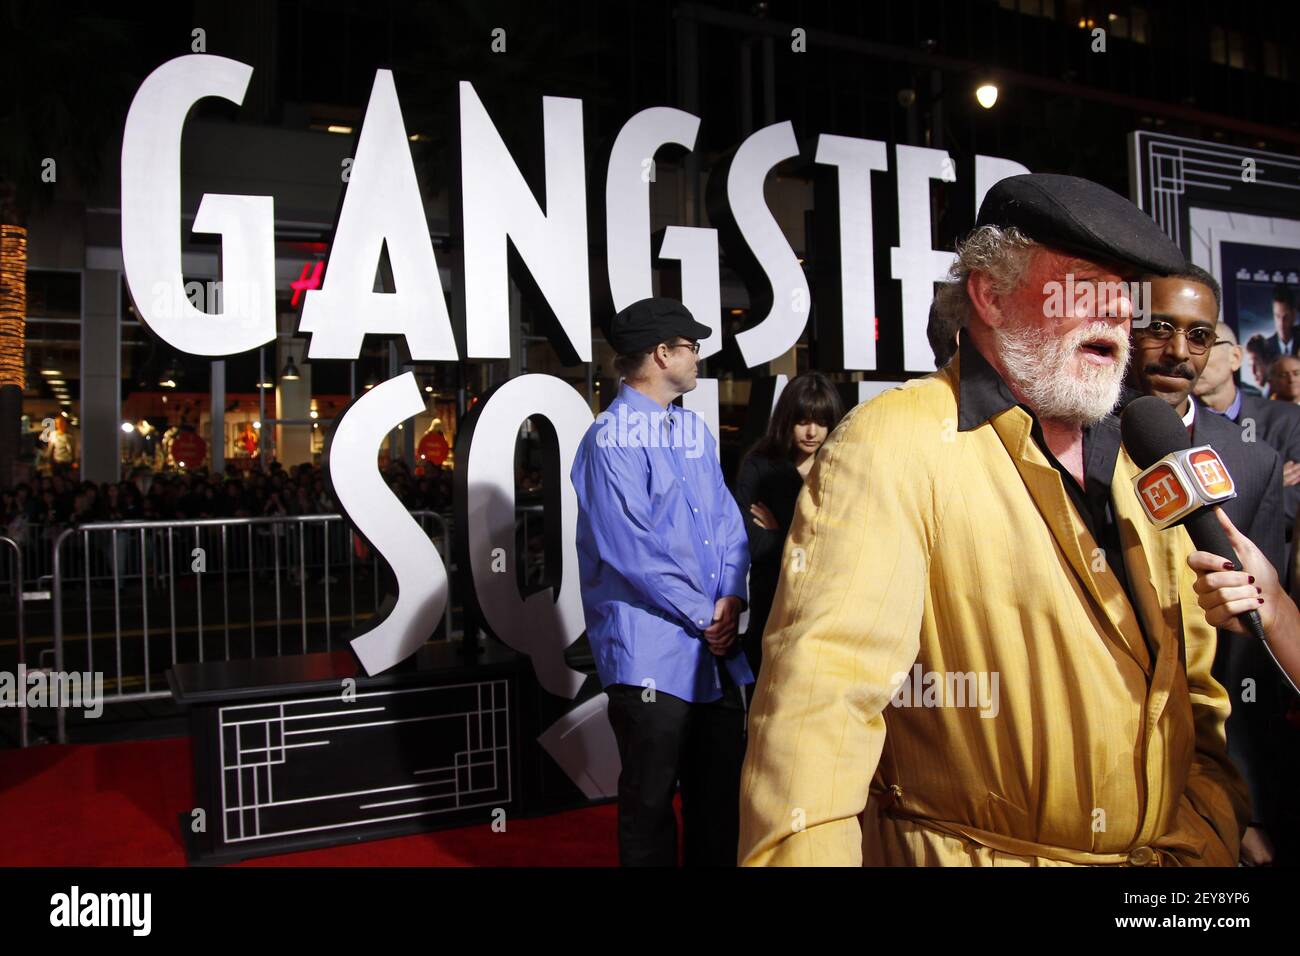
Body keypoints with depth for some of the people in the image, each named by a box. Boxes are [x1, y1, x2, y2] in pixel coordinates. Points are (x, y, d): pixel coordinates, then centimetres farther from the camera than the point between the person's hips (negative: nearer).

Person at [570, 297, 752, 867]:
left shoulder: (695, 430, 13)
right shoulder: (615, 436, -12)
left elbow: (726, 519, 11)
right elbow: (629, 547, -18)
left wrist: (732, 595, -6)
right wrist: (703, 615, -12)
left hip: (717, 650, 8)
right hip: (652, 652, -7)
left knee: (721, 789, 18)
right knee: (650, 800, 7)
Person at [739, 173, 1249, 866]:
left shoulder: (1135, 466, 5)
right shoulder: (891, 445, -20)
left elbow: (1198, 686, 9)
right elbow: (823, 693, -30)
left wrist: (1201, 840, -1)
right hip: (965, 849, -7)